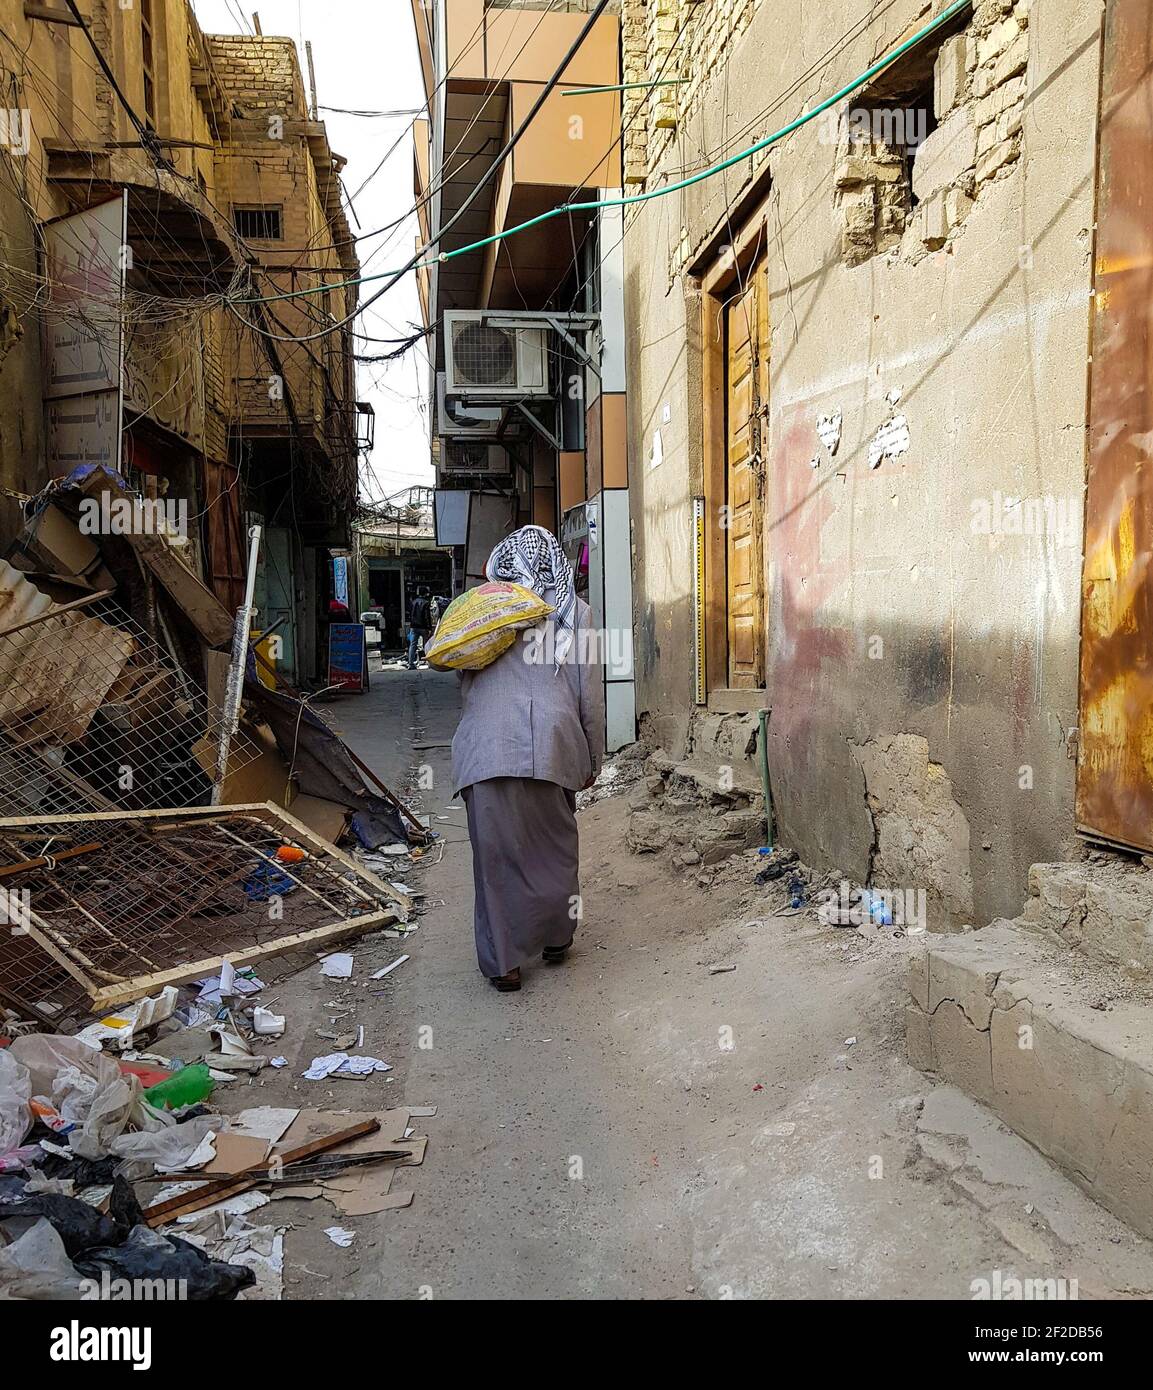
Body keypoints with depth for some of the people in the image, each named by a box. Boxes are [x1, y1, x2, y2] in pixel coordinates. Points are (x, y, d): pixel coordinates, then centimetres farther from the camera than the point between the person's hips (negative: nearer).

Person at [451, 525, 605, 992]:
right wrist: (593, 760, 15)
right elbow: (590, 695, 8)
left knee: (496, 849, 7)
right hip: (553, 744, 1)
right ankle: (555, 938, 32)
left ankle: (503, 961, 13)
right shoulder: (575, 611, 9)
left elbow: (464, 682, 14)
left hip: (487, 746, 0)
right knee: (554, 842, 18)